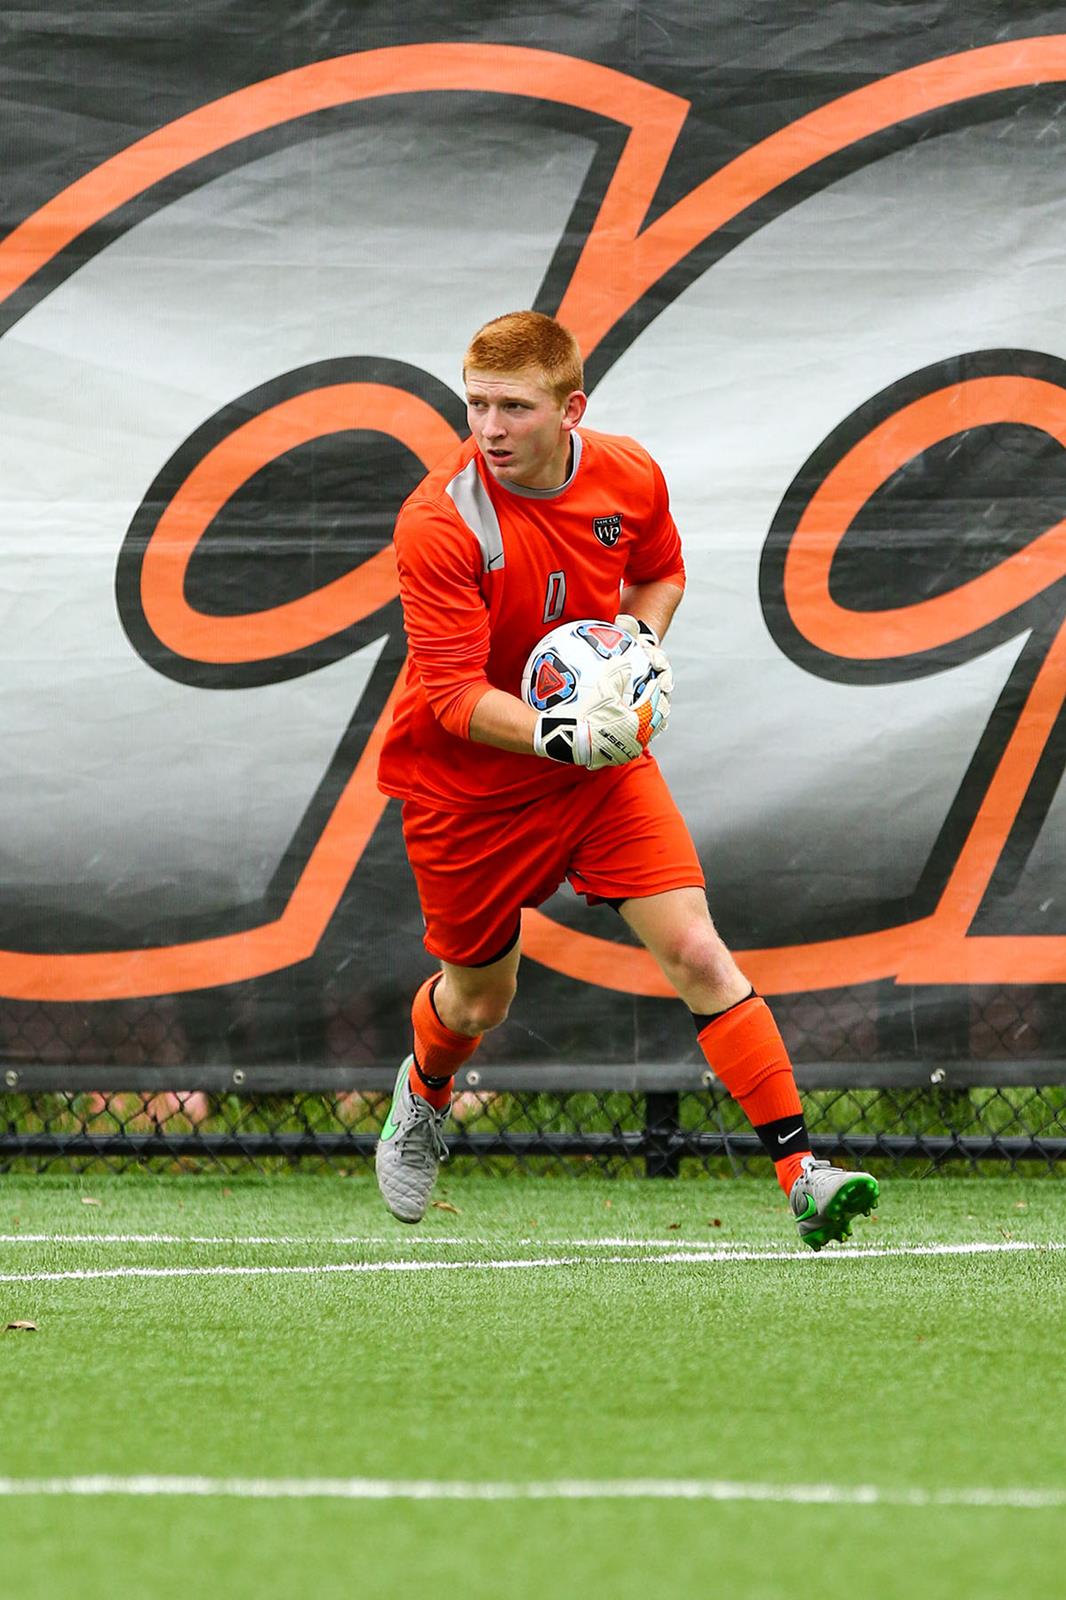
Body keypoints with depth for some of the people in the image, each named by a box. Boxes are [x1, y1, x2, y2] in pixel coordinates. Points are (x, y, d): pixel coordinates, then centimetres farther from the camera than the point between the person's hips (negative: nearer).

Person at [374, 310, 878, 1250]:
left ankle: (801, 1174, -14)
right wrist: (559, 737, -42)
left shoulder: (629, 478, -11)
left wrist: (645, 636, -10)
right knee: (478, 1001, 14)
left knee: (697, 955, -13)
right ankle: (424, 1097, 52)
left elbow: (660, 571, 12)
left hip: (604, 761, 2)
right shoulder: (439, 521, -25)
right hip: (467, 785, -2)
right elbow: (454, 695, -27)